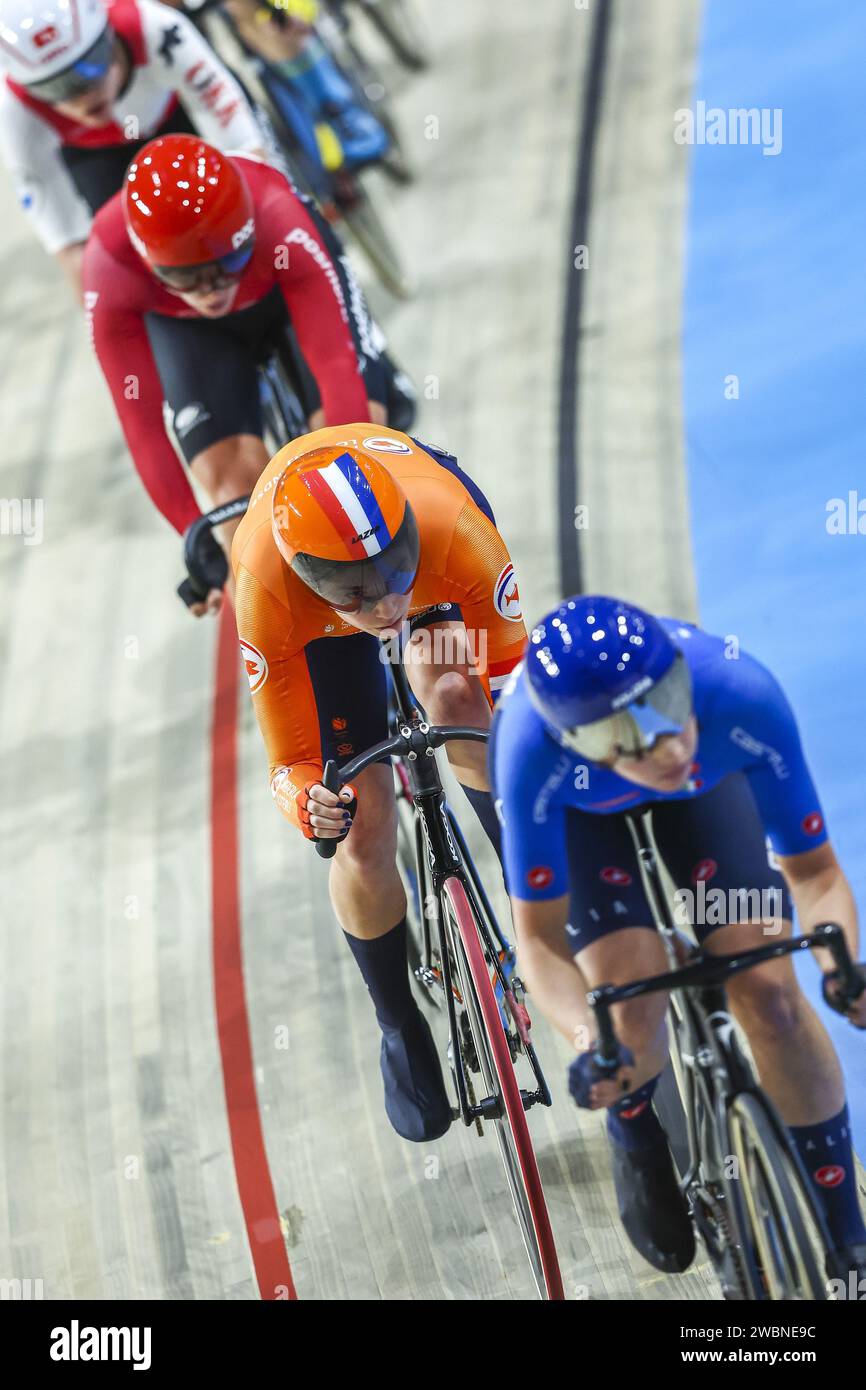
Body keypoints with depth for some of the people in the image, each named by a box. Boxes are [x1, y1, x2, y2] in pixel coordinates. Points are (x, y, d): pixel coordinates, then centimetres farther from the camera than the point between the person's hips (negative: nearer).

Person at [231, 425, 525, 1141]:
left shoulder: (453, 530, -44)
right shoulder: (267, 584, -42)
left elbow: (516, 679, -28)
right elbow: (292, 758, -31)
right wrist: (310, 804, -53)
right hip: (320, 627, 0)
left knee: (453, 699, -30)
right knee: (365, 832, -6)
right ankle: (402, 1030, 19)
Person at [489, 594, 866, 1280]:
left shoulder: (745, 697, -41)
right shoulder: (533, 752, -43)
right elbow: (541, 939, -31)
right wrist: (589, 1044, -49)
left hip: (703, 786, 1)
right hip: (575, 802, -1)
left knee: (770, 992, -14)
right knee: (634, 1005, -21)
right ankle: (638, 1145, 16)